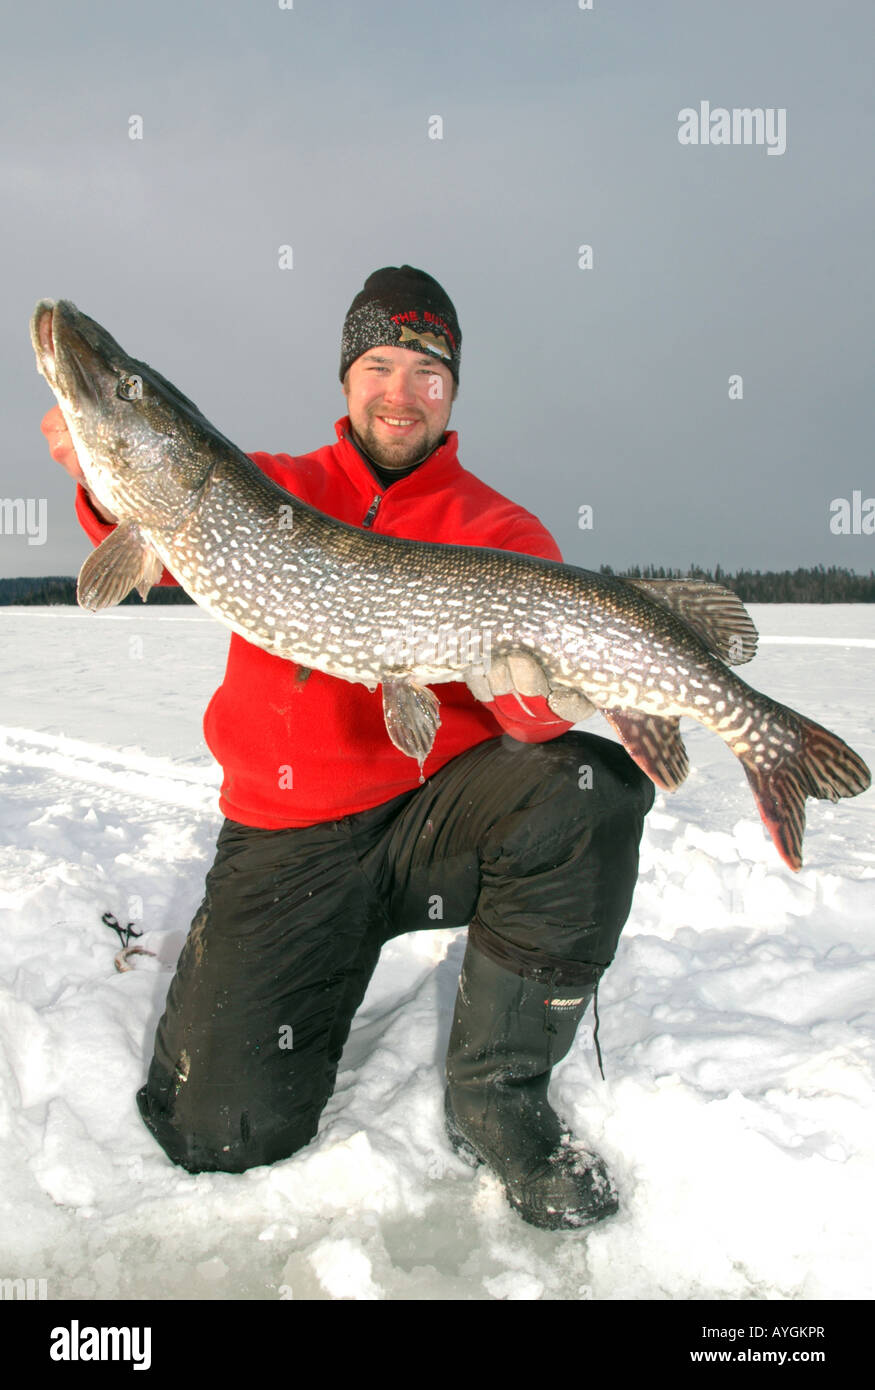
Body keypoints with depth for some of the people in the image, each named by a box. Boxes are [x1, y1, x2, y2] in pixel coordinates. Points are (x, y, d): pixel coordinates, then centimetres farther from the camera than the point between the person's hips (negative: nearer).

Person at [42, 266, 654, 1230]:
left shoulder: (503, 534, 2)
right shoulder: (272, 490, 9)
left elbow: (535, 709, -11)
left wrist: (530, 694, -34)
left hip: (442, 808, 0)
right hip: (287, 838, 0)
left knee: (591, 789, -30)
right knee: (221, 1127, -10)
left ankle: (496, 1097, -11)